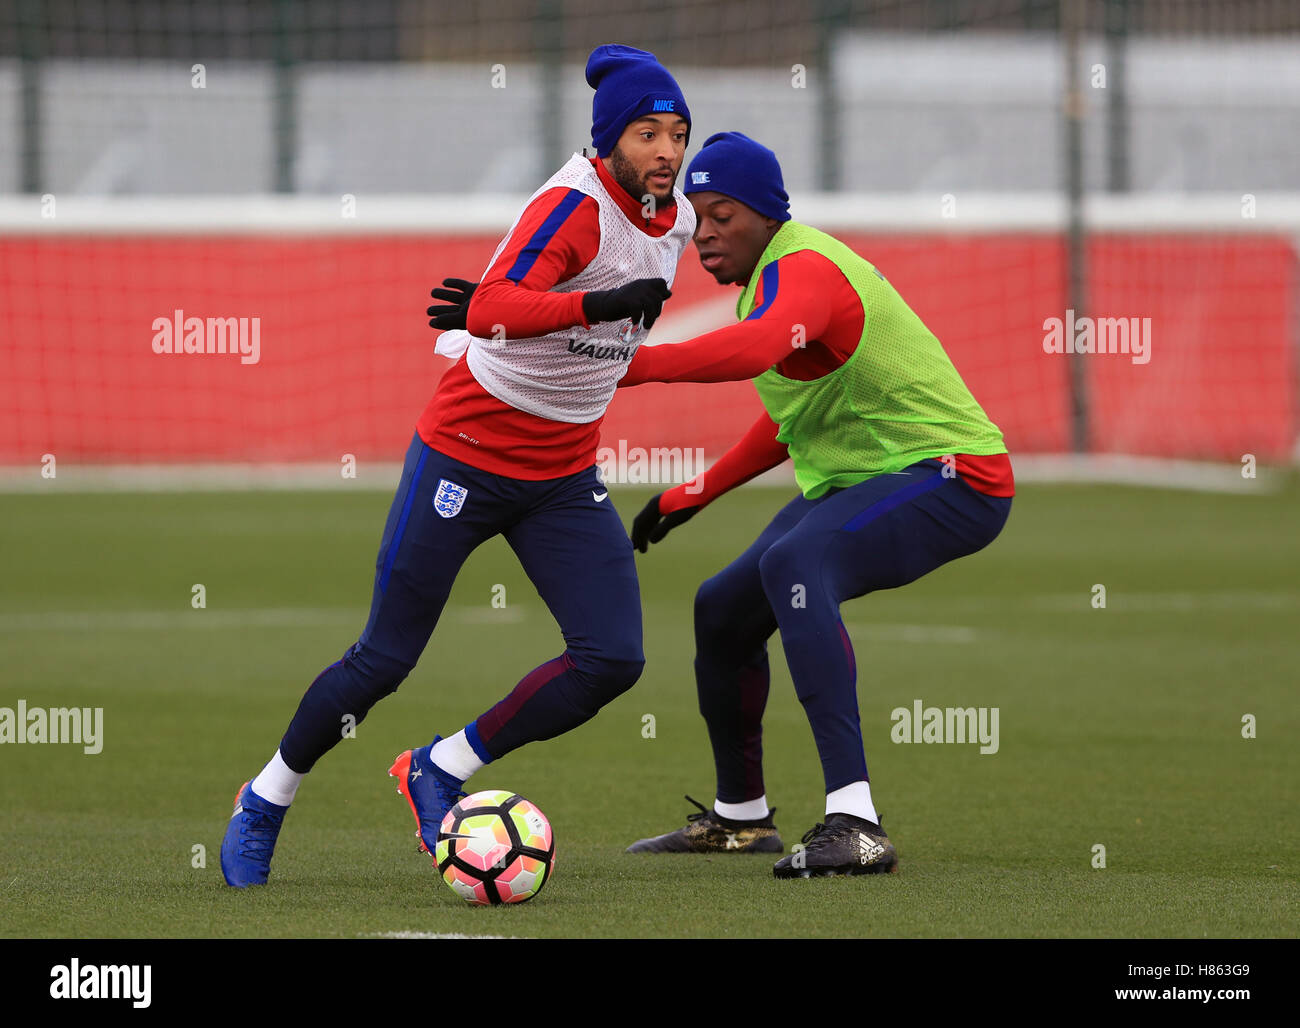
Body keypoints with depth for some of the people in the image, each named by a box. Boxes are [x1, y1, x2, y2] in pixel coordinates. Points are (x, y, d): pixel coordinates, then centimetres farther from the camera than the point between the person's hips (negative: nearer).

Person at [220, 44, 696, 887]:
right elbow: (491, 312, -40)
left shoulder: (676, 220, 1)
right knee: (387, 658, -1)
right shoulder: (575, 206, -23)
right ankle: (266, 802, 22)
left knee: (613, 658, -10)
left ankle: (441, 772, 7)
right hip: (464, 457, -6)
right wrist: (602, 303, -53)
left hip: (564, 477, 6)